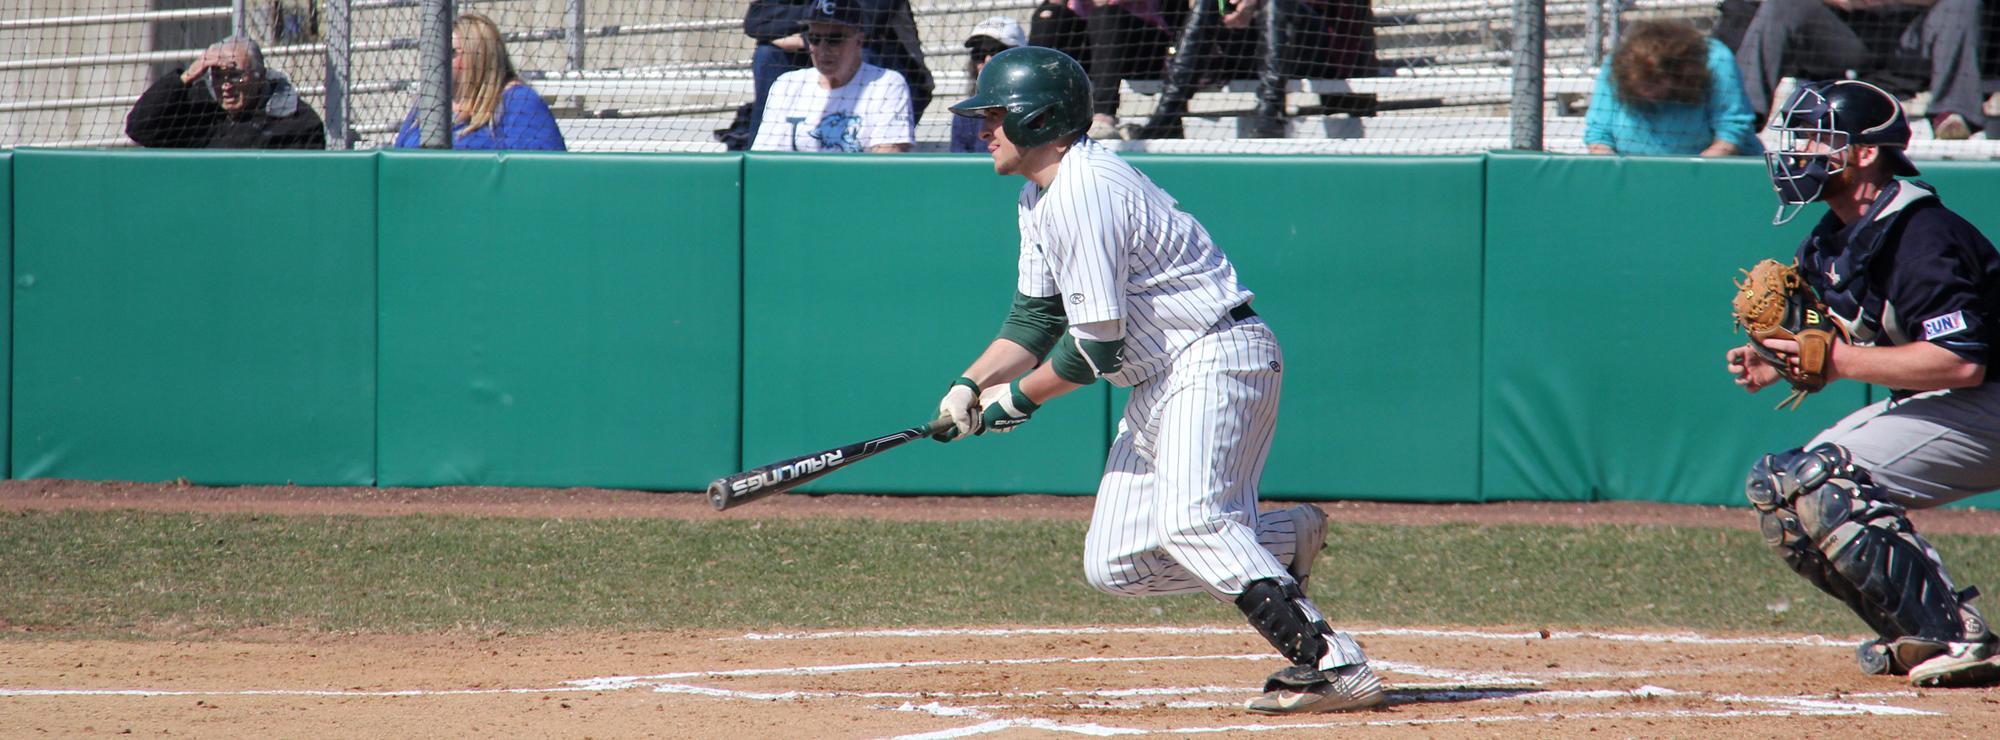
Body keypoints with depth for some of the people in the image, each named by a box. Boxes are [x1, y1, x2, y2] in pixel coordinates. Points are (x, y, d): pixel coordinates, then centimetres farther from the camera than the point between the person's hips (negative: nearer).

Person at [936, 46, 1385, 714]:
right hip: (1160, 386, 11)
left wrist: (1018, 397, -5)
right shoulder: (1040, 196, 15)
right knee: (1112, 565, 3)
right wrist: (971, 386, 4)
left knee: (1189, 520, -31)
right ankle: (1287, 538, 11)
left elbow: (1098, 345, -20)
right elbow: (1036, 318, 20)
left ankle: (1335, 665, -36)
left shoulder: (1084, 193, -18)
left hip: (1216, 358, -11)